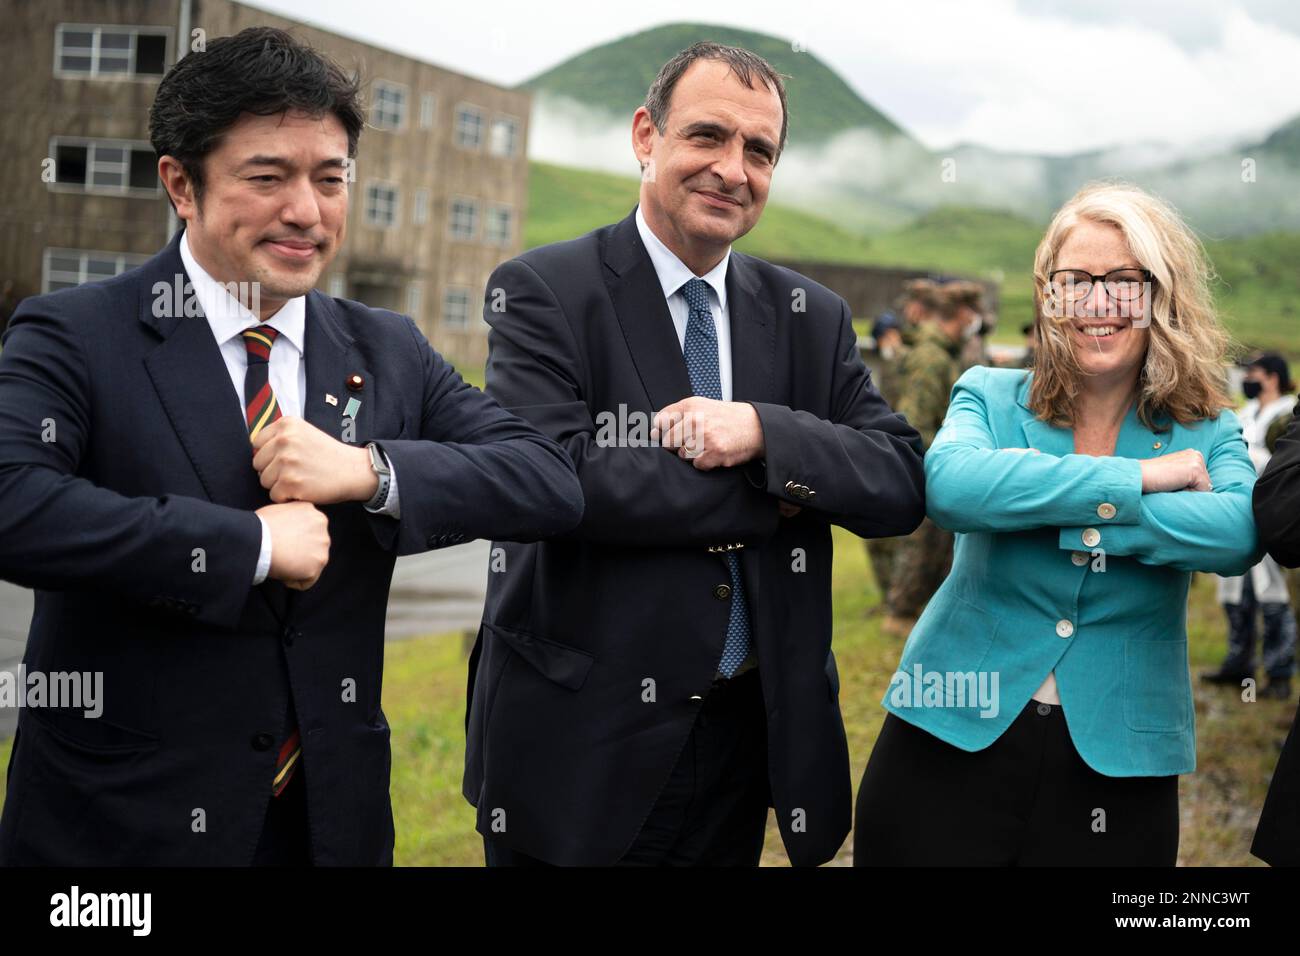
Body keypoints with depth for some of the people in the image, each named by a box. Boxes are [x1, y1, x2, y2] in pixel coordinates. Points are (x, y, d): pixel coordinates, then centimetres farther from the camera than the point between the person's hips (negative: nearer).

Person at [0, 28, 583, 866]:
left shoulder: (390, 352, 5)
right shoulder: (73, 338, -9)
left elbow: (555, 485, -3)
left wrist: (370, 470, -18)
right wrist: (250, 542, -23)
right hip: (124, 824, -4)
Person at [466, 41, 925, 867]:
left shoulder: (814, 318, 7)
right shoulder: (545, 292, -7)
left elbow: (903, 486, -2)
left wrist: (762, 429, -20)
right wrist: (775, 489, -14)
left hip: (749, 736, 4)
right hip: (582, 745, -4)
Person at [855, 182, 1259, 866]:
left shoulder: (1206, 434, 3)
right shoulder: (989, 398, 2)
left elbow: (1240, 535, -19)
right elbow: (948, 484, -21)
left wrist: (1055, 504, -21)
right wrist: (1135, 478, -20)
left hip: (1115, 764, 1)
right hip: (954, 741, 0)